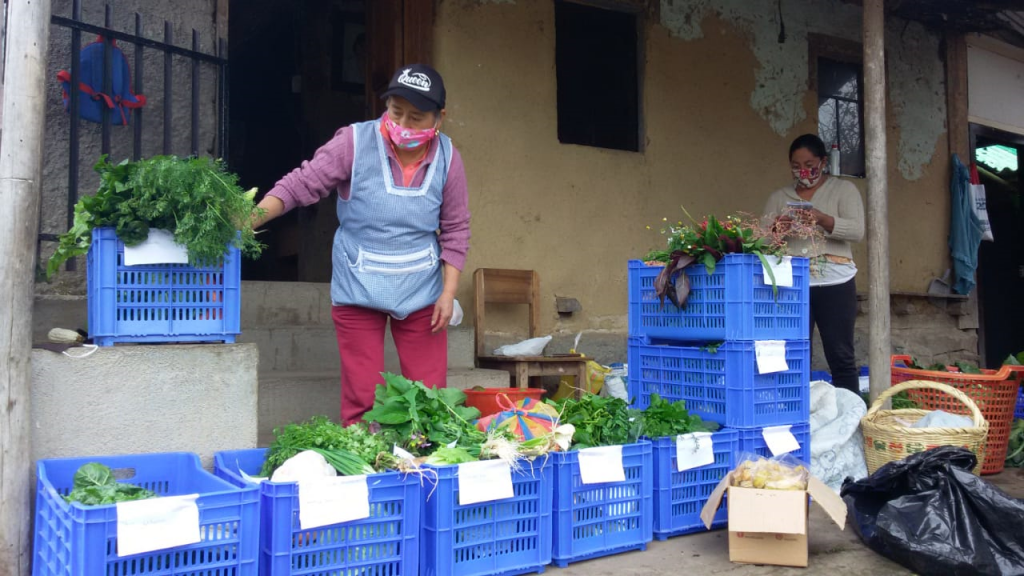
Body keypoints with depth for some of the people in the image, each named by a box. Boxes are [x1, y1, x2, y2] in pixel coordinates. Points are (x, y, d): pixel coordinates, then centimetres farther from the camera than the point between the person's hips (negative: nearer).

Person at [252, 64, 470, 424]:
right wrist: (250, 219, -27)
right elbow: (300, 185, -12)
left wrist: (448, 293, -3)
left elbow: (455, 231, 2)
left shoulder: (447, 158, -3)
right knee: (361, 397, 4)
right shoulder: (355, 142, -11)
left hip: (421, 292, 2)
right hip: (357, 289, -2)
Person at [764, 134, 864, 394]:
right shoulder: (779, 197, 16)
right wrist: (775, 229, -14)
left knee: (841, 357, -1)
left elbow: (857, 231, -5)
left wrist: (822, 219, -20)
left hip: (835, 284, -2)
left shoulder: (844, 190, 9)